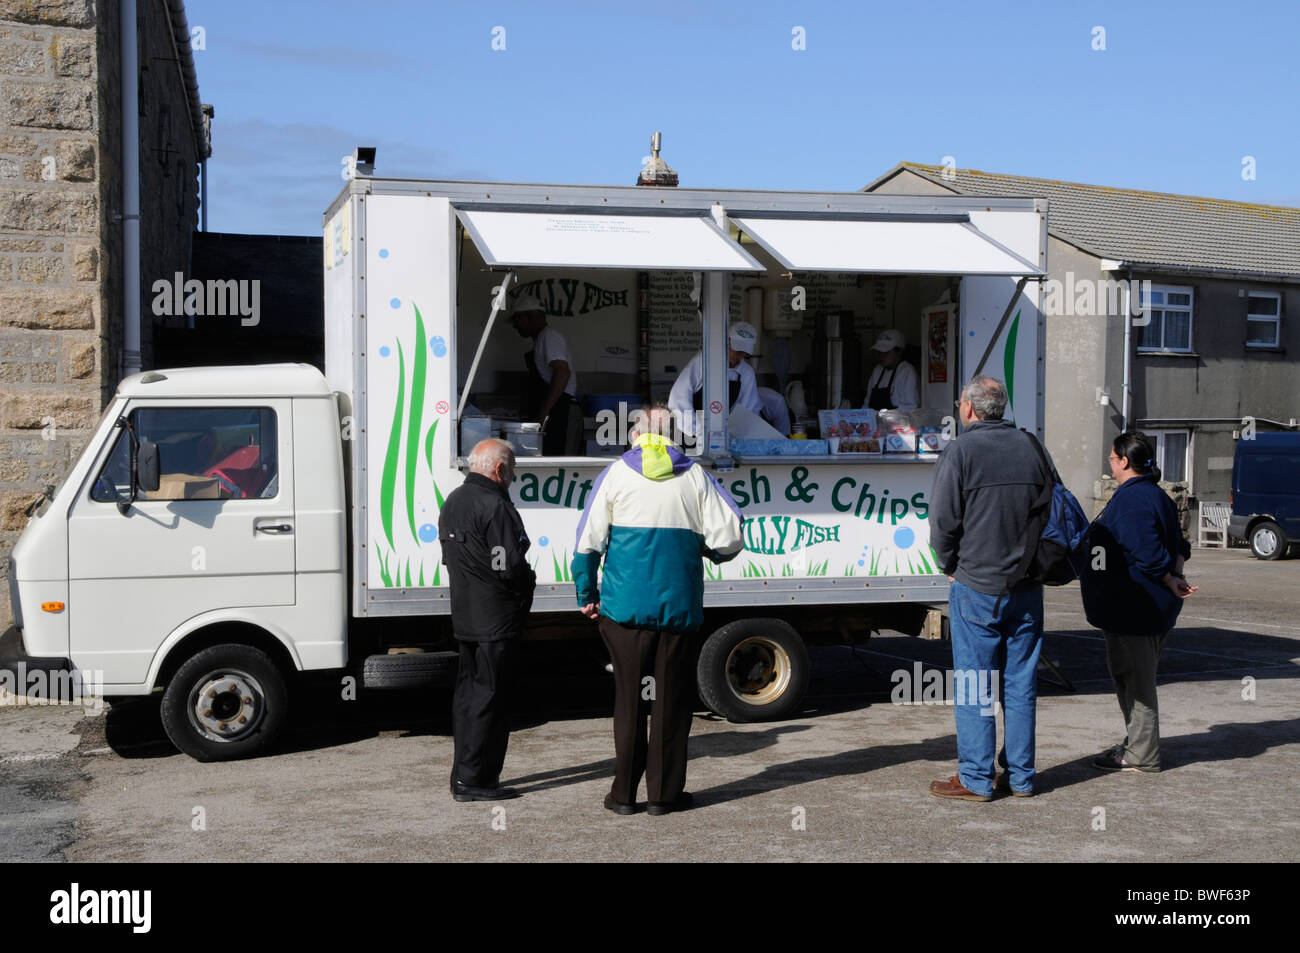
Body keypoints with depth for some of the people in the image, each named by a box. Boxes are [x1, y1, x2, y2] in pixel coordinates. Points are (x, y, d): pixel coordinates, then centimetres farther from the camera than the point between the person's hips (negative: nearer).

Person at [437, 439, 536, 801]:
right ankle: (473, 779, -1)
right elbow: (511, 566, -22)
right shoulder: (494, 506, -18)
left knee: (468, 693, 14)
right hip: (495, 619, -9)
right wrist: (529, 581, 0)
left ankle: (464, 775, 20)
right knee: (489, 696, -4)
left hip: (464, 616, 9)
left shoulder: (453, 500, 13)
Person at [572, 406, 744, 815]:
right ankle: (664, 793, 12)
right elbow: (728, 538, -4)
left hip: (625, 605, 0)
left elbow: (588, 540, 0)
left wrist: (586, 595, 10)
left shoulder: (616, 474, 3)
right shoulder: (694, 476, 3)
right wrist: (705, 549, 18)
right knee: (671, 698, 8)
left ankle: (624, 793, 13)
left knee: (628, 696, 8)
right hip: (678, 606, 0)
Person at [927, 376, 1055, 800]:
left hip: (976, 588, -5)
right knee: (1021, 684, 11)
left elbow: (943, 520, -12)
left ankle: (976, 778, 7)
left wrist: (951, 567, 3)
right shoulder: (1033, 449, 6)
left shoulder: (960, 452, -10)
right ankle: (1020, 776, 17)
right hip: (1027, 588, 5)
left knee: (974, 685, 2)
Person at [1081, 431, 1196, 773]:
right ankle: (1137, 744, 29)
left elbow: (1149, 555, -25)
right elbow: (1179, 546, 16)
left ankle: (1141, 755, 7)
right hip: (1152, 606, 10)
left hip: (1134, 607, -10)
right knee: (1131, 675, 19)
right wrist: (1176, 577, 4)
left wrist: (1171, 583, -12)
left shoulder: (1132, 499, -19)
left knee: (1135, 678, -1)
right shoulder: (1156, 496, 14)